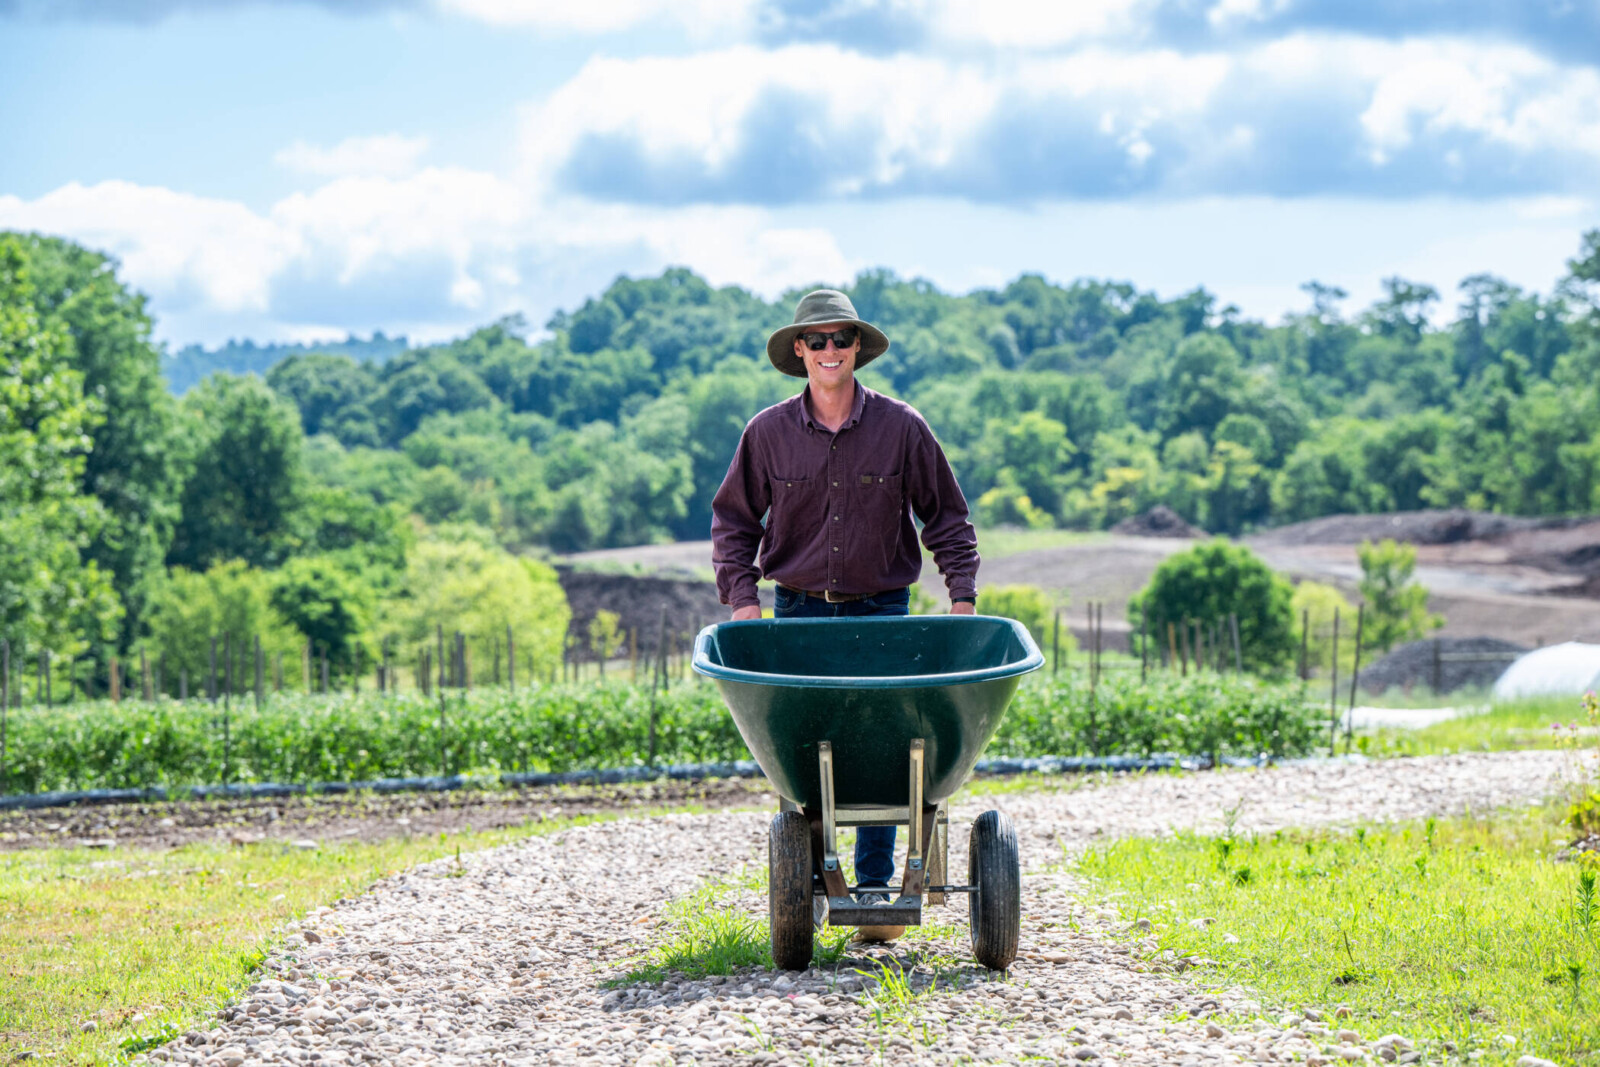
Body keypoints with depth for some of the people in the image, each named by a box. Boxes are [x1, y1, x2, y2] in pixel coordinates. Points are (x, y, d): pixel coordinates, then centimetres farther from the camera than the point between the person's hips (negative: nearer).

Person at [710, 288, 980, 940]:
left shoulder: (900, 427, -2)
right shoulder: (769, 433, 0)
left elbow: (946, 516, 7)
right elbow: (733, 519, 10)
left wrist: (962, 593, -2)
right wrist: (741, 597, -2)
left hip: (880, 613, -1)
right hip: (799, 611, 1)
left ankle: (875, 887, 0)